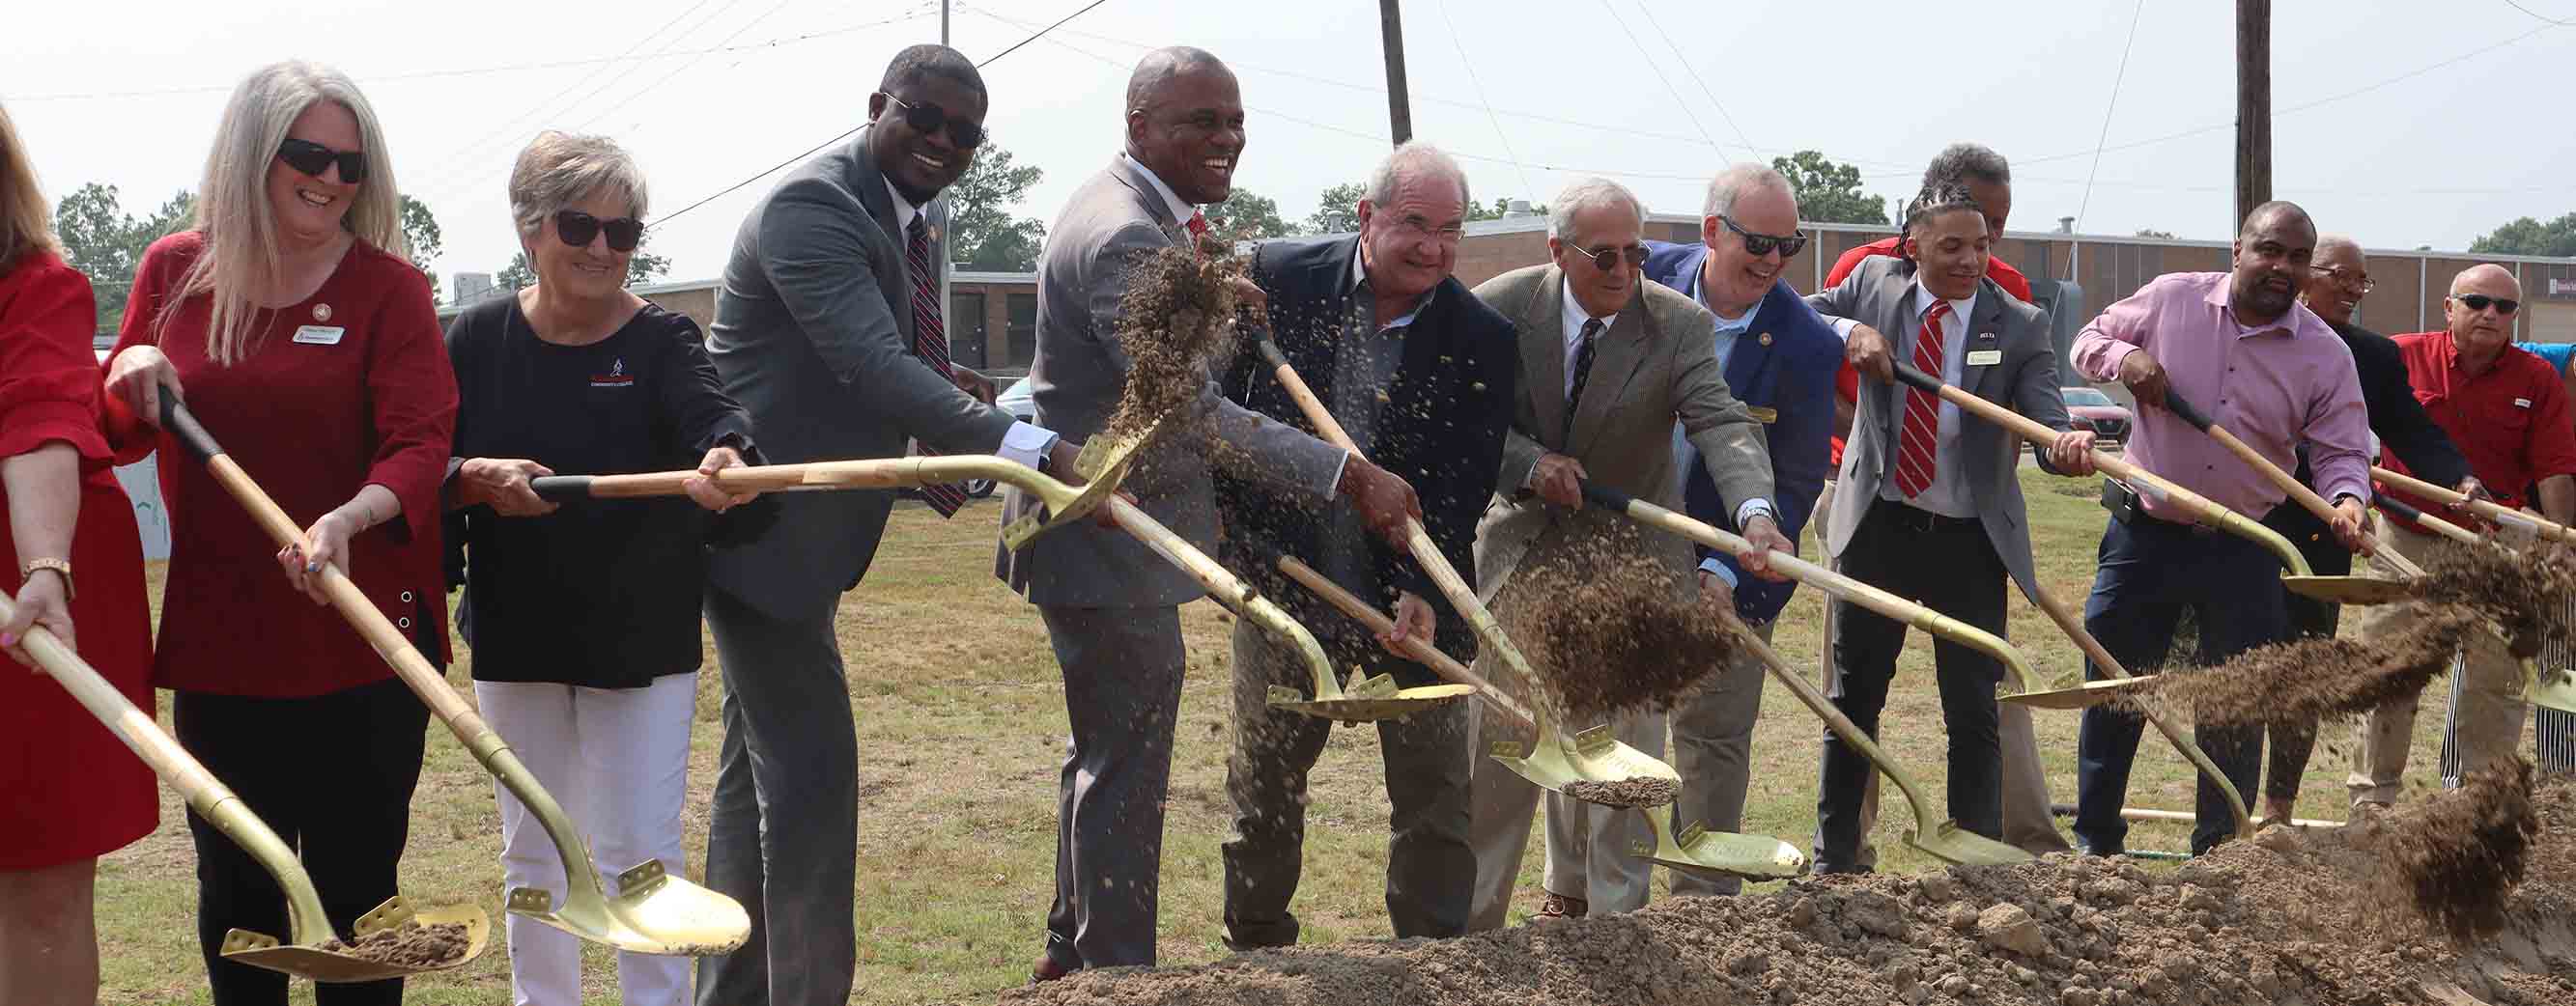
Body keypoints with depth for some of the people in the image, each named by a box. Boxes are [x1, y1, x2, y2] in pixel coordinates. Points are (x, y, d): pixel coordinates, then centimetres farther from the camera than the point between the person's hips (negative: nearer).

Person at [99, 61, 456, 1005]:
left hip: (359, 640, -3)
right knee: (235, 889, 12)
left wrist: (349, 518, -34)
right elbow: (118, 434, 16)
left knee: (355, 886, 6)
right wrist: (132, 377, -8)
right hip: (218, 640, 3)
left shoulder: (388, 286, -4)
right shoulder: (172, 271, 5)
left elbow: (420, 441, -14)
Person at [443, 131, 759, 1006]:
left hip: (640, 638, -3)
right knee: (533, 852, 15)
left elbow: (709, 410, -29)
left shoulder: (660, 340, -8)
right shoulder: (481, 338, -1)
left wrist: (727, 455, -52)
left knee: (639, 851, -2)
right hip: (516, 633, 3)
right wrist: (477, 478, -24)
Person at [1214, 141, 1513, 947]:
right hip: (1283, 576, 1)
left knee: (1434, 783, 4)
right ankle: (1255, 945, 29)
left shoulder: (1481, 338, -8)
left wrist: (1426, 589, -20)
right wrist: (1222, 513, -7)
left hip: (1415, 595, -1)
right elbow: (1223, 396, 3)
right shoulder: (1279, 277, -6)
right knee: (1265, 773, 13)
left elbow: (1465, 483, -12)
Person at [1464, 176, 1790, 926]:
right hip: (1520, 547, 1)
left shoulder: (1679, 324, -14)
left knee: (1622, 739, 4)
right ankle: (1472, 912, 17)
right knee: (1496, 736, 6)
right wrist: (1530, 464, -23)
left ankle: (1611, 907, 16)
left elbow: (1723, 423, -25)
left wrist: (1756, 512, -43)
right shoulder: (1500, 309, -11)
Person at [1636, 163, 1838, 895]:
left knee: (1713, 739, 4)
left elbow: (1796, 486, -13)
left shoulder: (1807, 346, -15)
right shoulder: (1649, 276, -8)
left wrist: (1726, 574, -23)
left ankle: (1702, 899, 17)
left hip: (1726, 569, -3)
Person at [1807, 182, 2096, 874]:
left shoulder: (2020, 325, -5)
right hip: (1877, 527, 1)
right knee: (1853, 698, 10)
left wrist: (2065, 443, -37)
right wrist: (1849, 332, -13)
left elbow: (2046, 421, -13)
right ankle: (1834, 861, 22)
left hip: (1970, 538, -1)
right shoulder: (1873, 285, 0)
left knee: (1974, 711, 3)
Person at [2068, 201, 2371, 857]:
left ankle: (2219, 853, 20)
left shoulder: (2325, 354, -3)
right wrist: (2123, 358, -14)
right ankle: (2095, 843, 21)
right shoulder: (2171, 299, -4)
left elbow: (2340, 452, -2)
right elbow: (2090, 340, 8)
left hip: (2242, 553, 0)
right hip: (2144, 533, 0)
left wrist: (2346, 498, -23)